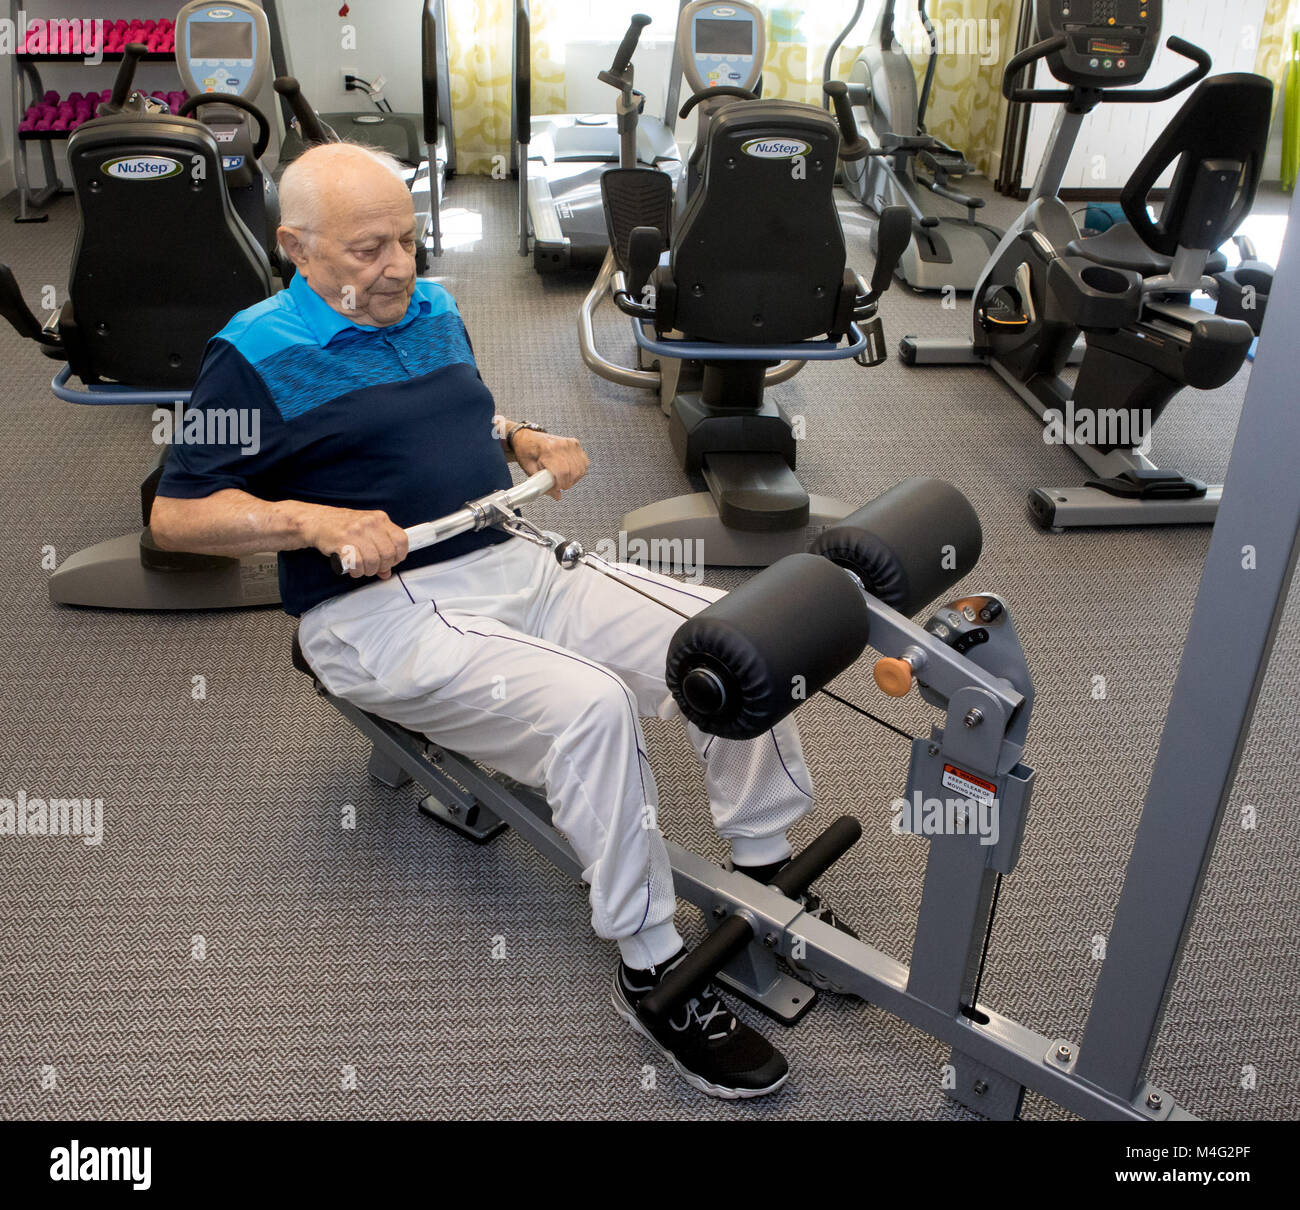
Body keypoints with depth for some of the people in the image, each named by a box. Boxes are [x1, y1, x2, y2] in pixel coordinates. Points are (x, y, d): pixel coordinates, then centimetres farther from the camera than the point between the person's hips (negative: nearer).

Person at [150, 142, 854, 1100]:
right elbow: (175, 516, -7)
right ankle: (651, 967, -14)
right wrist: (315, 522, -22)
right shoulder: (256, 355, -5)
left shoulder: (434, 310, 15)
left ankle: (766, 874, 9)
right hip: (383, 614, -7)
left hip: (518, 564, 8)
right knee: (590, 704, -32)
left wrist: (529, 442, 10)